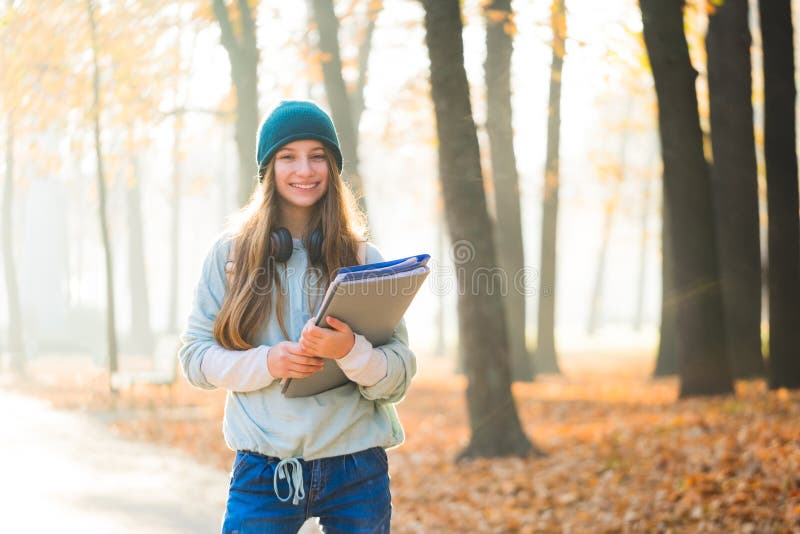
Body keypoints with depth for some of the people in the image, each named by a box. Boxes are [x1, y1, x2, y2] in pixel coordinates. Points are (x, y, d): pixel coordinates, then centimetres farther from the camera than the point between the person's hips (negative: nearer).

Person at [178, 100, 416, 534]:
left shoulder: (362, 259, 3)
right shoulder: (230, 254, 4)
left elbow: (398, 379, 0)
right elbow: (194, 357, 2)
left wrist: (351, 350, -20)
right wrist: (267, 362, -15)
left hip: (356, 469, 1)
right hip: (263, 467, -1)